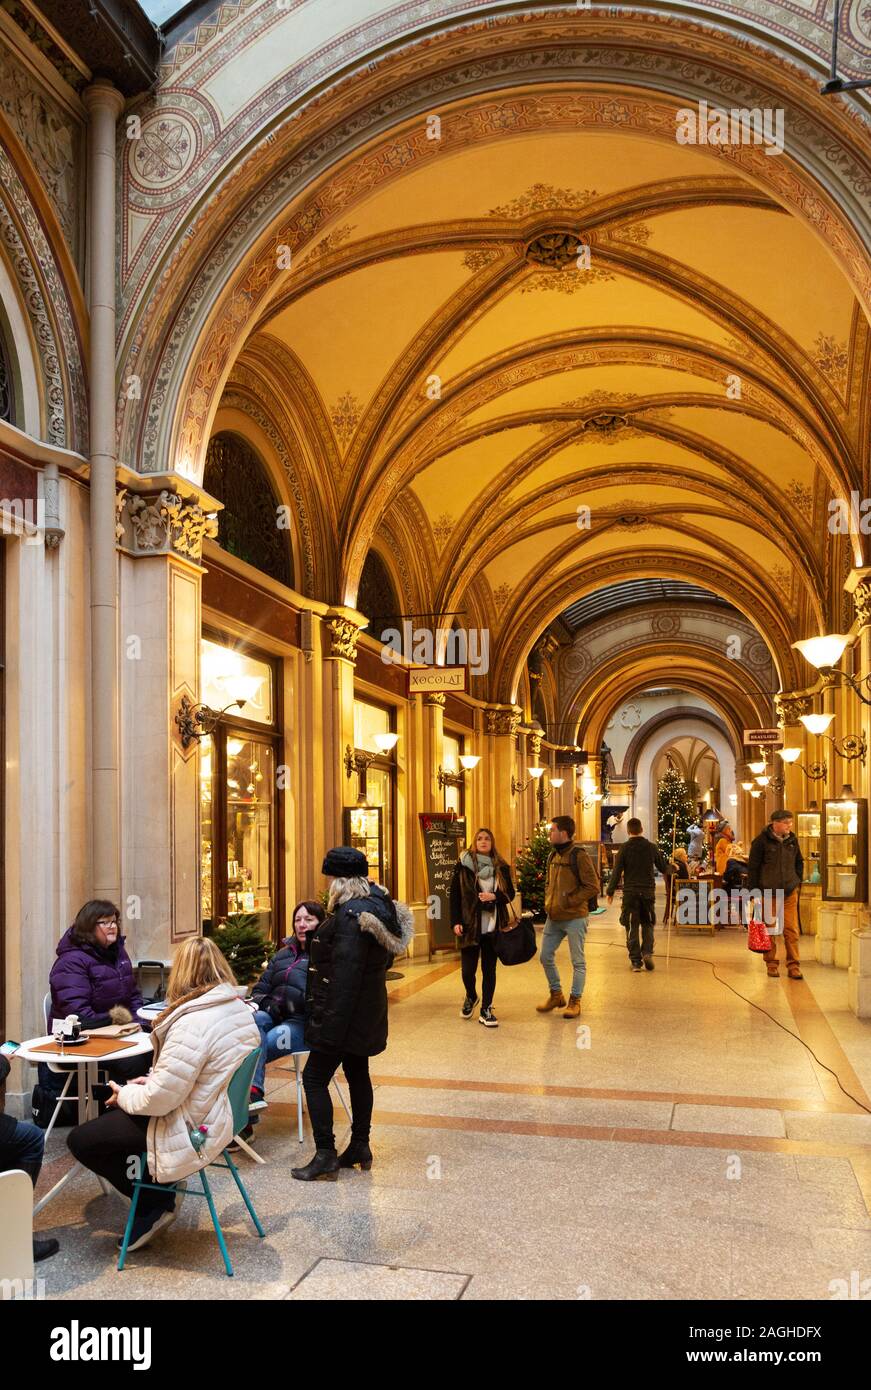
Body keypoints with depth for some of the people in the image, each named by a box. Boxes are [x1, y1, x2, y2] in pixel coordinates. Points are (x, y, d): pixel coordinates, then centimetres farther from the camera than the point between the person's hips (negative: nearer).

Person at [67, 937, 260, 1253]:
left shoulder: (192, 1023, -29)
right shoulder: (239, 1009, -1)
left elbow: (159, 1100, -26)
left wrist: (125, 1094, -6)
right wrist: (154, 1079, 7)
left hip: (191, 1130, -9)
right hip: (219, 1115, 9)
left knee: (81, 1140, 4)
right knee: (111, 1112, 24)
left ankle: (156, 1203, 9)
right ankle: (160, 1187, 18)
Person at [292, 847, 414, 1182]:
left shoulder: (352, 916, -24)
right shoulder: (378, 905, 7)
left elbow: (344, 975, -27)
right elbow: (386, 956, 16)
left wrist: (331, 1025, -25)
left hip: (345, 1012, -10)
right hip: (366, 1011, 10)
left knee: (314, 1078, -2)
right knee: (357, 1073, 19)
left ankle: (325, 1155, 1)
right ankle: (360, 1146, 28)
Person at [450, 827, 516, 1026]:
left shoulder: (501, 867, 5)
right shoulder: (463, 864, -1)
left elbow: (510, 893, 8)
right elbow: (454, 894, -1)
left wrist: (494, 896, -12)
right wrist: (456, 921, -8)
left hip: (493, 926, 2)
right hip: (470, 925, -2)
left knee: (489, 969, 6)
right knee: (468, 969, -1)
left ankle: (486, 1010, 17)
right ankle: (471, 997, 30)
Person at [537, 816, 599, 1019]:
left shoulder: (579, 855, -14)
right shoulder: (553, 856, 9)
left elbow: (592, 886, -17)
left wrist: (569, 901, -17)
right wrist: (548, 901, 7)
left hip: (574, 918, -8)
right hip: (553, 917, 8)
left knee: (577, 961, 4)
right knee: (545, 956, 12)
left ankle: (575, 1001, 16)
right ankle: (556, 995, 28)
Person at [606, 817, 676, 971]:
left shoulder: (624, 848, -6)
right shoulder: (652, 847, 0)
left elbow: (617, 871, -7)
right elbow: (663, 868, 10)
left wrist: (610, 891, 3)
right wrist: (672, 867, 33)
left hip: (630, 892, -2)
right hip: (648, 892, 2)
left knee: (632, 926, 5)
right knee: (648, 924, 15)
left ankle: (635, 960, 4)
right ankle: (647, 952, -5)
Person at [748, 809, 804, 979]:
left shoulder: (792, 840, 7)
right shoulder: (762, 841, -7)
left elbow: (799, 862, 22)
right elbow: (752, 866, -4)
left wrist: (797, 881, 13)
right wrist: (755, 888, -6)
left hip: (789, 892, 3)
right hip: (768, 893, -3)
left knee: (792, 930, -1)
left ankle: (793, 965, 4)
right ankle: (771, 964, 15)